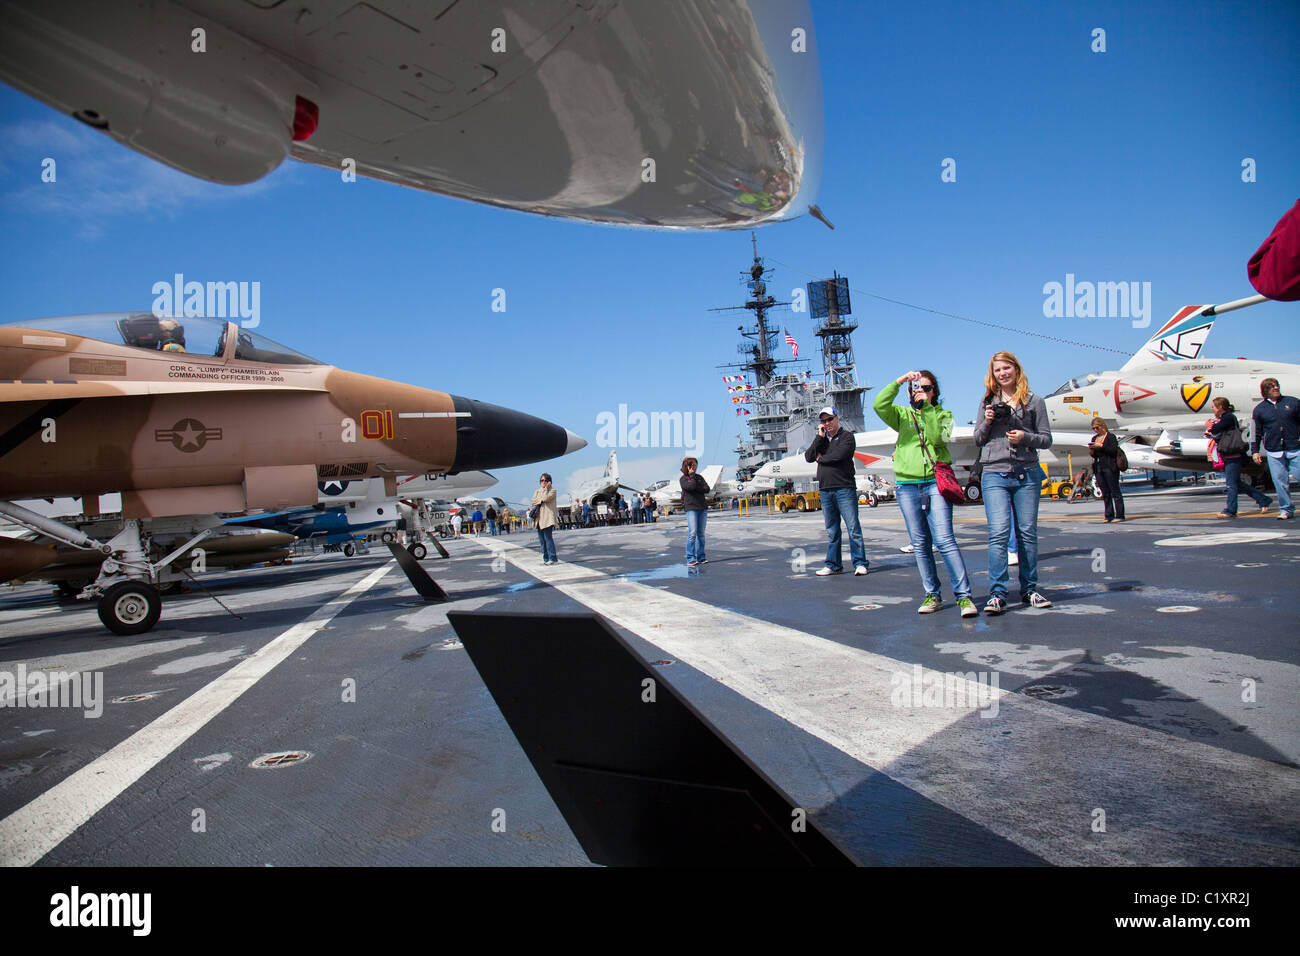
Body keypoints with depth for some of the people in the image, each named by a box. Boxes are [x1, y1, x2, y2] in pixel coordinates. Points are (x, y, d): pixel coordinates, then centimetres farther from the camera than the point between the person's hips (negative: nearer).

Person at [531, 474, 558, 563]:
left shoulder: (552, 490, 2)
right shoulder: (537, 491, 19)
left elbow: (545, 498, -15)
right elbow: (532, 502, 5)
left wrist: (546, 488, -4)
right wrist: (541, 500, -8)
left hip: (548, 517, -6)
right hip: (539, 518, 6)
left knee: (548, 537, -13)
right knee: (542, 539, 6)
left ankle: (553, 558, -12)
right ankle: (546, 558, 12)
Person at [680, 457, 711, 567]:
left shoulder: (699, 477, 16)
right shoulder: (683, 478, 2)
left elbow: (707, 489, 3)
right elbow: (691, 486, -17)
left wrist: (696, 488, -9)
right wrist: (692, 475, -6)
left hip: (702, 508, 5)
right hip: (691, 508, -5)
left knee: (701, 533, 7)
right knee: (692, 533, -14)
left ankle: (700, 557, 13)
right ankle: (690, 559, -14)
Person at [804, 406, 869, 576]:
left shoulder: (847, 436, 1)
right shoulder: (821, 439, 19)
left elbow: (838, 455, -15)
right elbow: (808, 457, 5)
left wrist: (821, 458, 2)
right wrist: (820, 437, -1)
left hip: (844, 488, -5)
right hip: (825, 490, 6)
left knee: (853, 527, -7)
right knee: (831, 530, 9)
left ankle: (860, 563, -4)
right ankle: (833, 565, 14)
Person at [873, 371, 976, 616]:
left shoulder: (943, 414, 12)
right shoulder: (903, 415, 14)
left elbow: (937, 437, -8)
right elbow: (879, 405, -6)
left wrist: (926, 408, -10)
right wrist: (899, 381, -12)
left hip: (935, 482, -2)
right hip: (907, 486, 2)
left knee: (944, 539, -13)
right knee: (920, 544, 4)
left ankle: (963, 595, -10)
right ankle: (933, 595, 12)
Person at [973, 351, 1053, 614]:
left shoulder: (1034, 401, 9)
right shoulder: (987, 402, 12)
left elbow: (1047, 439, 8)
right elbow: (977, 441, 14)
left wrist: (1025, 437, -10)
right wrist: (987, 422, -4)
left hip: (1027, 474, 0)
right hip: (994, 475, 0)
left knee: (1027, 533, 4)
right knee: (998, 533, -10)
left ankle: (1029, 589, 17)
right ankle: (997, 594, -9)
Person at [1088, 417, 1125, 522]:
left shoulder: (1111, 437, -2)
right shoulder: (1094, 438, 17)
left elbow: (1114, 450, -14)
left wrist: (1101, 446, -17)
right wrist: (1091, 452, -2)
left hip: (1109, 467, -6)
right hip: (1098, 468, 7)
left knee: (1115, 491, -4)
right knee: (1105, 493, 8)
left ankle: (1119, 515, -2)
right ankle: (1109, 515, 11)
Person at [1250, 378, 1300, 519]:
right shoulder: (1259, 409, 7)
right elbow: (1256, 433, 10)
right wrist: (1255, 451, 5)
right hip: (1274, 453, 0)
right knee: (1280, 482, 0)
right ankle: (1286, 509, 12)